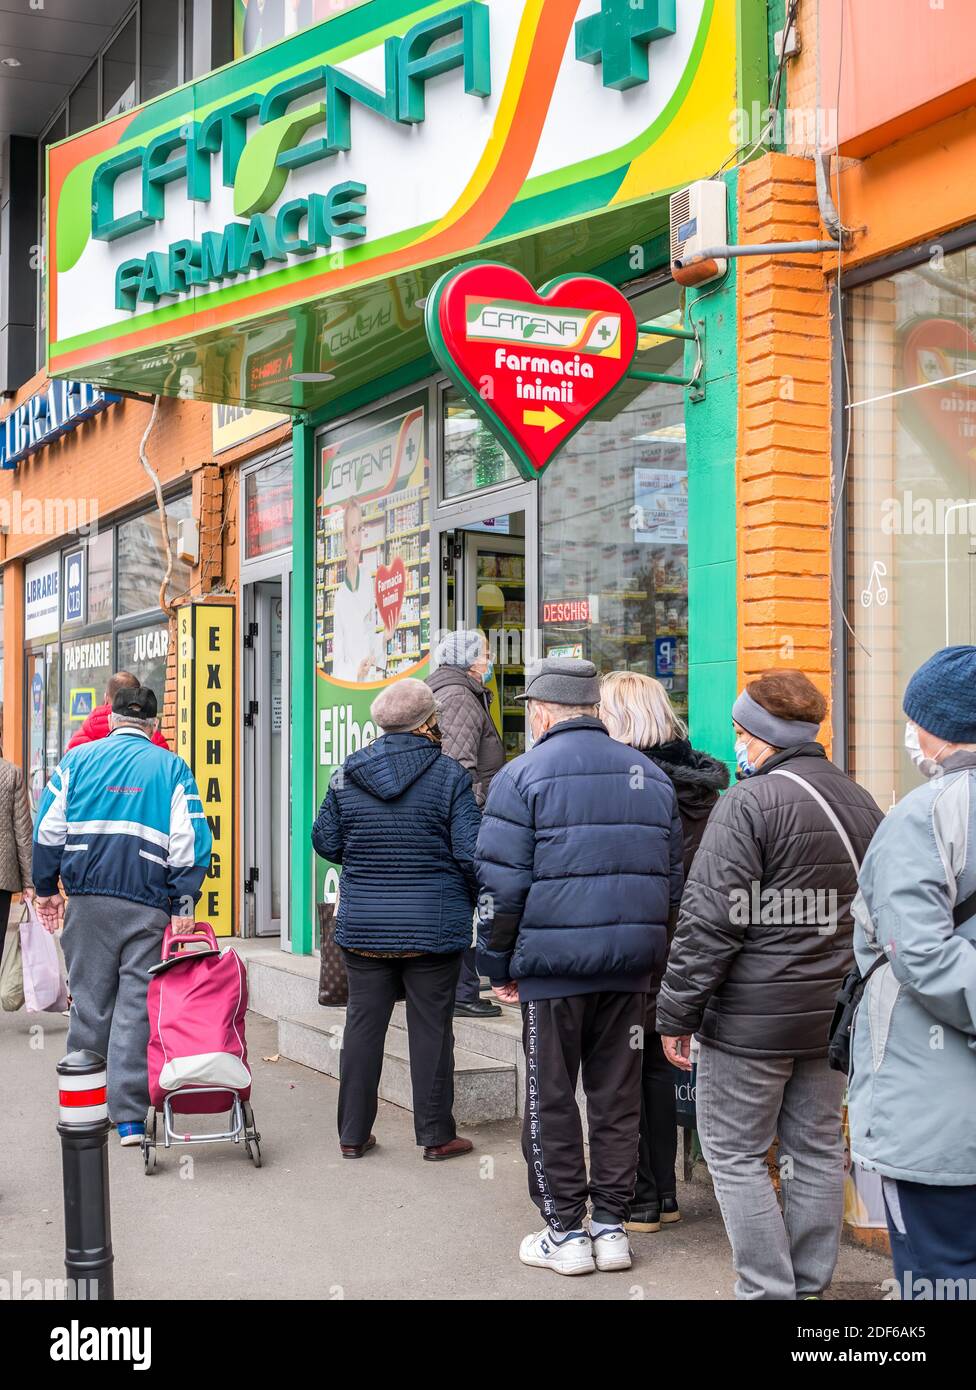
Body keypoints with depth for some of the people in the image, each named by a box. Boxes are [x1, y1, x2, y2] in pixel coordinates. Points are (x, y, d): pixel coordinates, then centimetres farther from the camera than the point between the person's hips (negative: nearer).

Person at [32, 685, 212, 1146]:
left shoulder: (77, 759, 8)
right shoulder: (172, 768, 5)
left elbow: (48, 829, 5)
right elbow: (189, 842, -3)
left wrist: (46, 889, 13)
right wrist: (184, 904, -3)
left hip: (88, 899, 2)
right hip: (148, 905, -1)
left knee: (89, 999, 12)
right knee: (136, 1005, 1)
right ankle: (128, 1116, 0)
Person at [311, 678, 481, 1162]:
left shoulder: (346, 775, 1)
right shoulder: (449, 775, -9)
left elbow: (326, 842, 7)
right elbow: (471, 851, -11)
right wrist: (472, 899, 6)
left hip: (363, 926, 3)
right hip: (433, 928, -3)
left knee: (363, 1023, 11)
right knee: (430, 1027, 6)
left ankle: (353, 1133, 18)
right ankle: (435, 1135, 14)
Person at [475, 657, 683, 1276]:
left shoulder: (524, 775, -6)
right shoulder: (651, 775, 10)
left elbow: (502, 885, -8)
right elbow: (673, 877, 14)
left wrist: (500, 965, 2)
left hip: (553, 965, -4)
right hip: (630, 967, 5)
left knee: (551, 1101, 7)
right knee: (618, 1097, 12)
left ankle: (565, 1231, 13)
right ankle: (612, 1226, 19)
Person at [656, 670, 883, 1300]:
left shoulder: (749, 803, -16)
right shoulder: (861, 803, 9)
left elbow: (710, 921, -19)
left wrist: (677, 1013, -12)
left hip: (752, 1015, -7)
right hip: (833, 1012, 8)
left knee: (735, 1153, 5)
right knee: (817, 1148, 16)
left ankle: (768, 1288, 7)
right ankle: (810, 1283, 25)